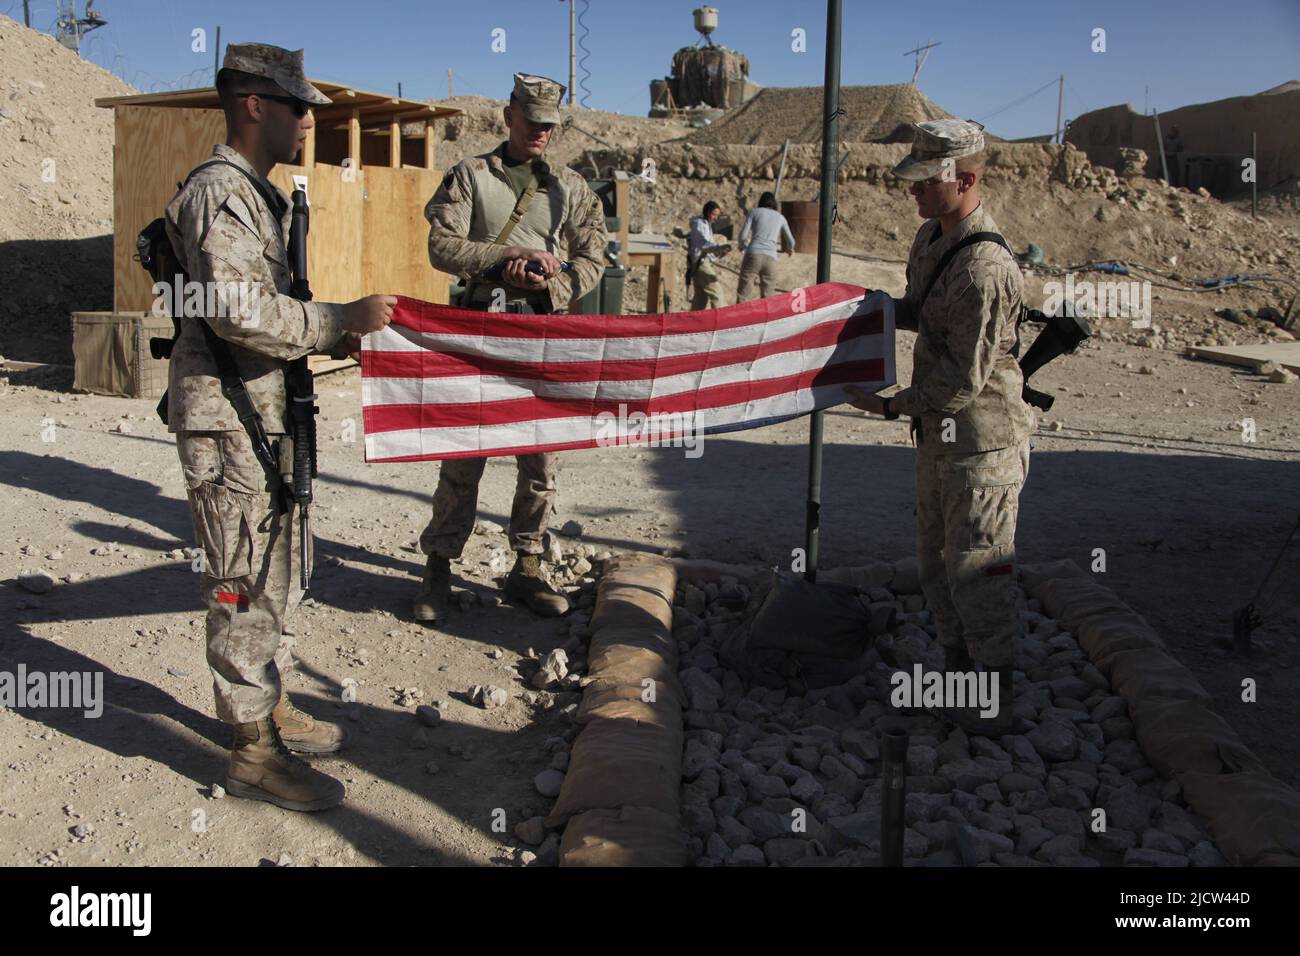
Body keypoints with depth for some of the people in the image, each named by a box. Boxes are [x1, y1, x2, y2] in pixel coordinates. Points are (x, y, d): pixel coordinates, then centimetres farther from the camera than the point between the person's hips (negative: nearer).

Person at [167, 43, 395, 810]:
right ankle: (254, 753, 8)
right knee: (244, 582, -3)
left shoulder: (257, 191, 17)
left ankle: (273, 710, 32)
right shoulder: (220, 192, -16)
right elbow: (239, 312, -27)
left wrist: (333, 335, 8)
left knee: (271, 573, 18)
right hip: (227, 419, -10)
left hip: (264, 410, 10)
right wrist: (341, 321, -21)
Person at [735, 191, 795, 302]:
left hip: (753, 255, -2)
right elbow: (791, 242, 25)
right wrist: (790, 249, 49)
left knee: (742, 296, -2)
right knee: (767, 298, 9)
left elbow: (743, 236, 5)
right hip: (770, 258, 2)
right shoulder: (780, 217, 20)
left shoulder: (754, 212, 13)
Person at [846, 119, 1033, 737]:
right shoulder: (930, 240, 7)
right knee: (936, 561, 19)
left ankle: (994, 707, 12)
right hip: (939, 432, 10)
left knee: (975, 574, -2)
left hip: (982, 441, -10)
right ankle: (958, 672, 35)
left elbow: (966, 379, -23)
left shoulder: (984, 269, -25)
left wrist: (890, 405, -14)